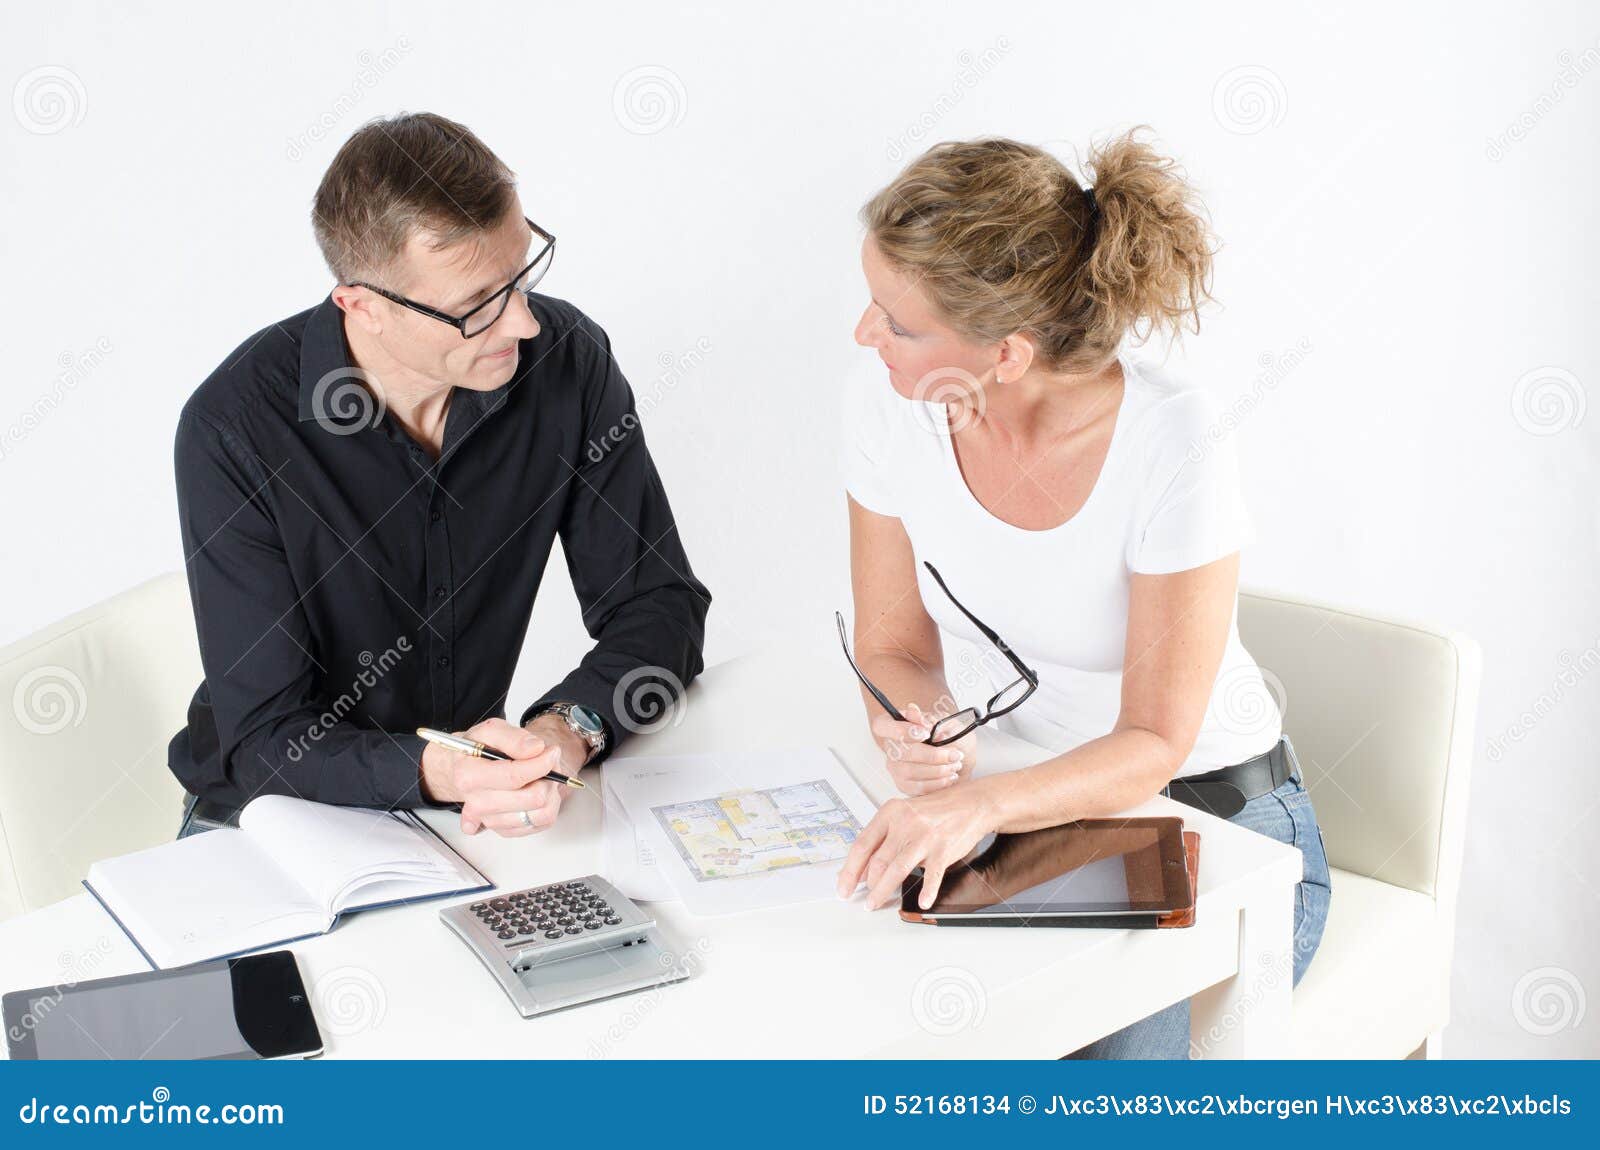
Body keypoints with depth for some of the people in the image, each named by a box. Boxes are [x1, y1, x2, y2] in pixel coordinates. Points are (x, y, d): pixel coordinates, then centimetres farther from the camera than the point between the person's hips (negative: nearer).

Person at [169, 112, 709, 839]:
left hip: (465, 805, 3)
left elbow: (663, 603, -5)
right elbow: (266, 740, -19)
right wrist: (436, 773, -38)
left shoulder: (565, 361, -11)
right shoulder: (234, 428, -21)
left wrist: (568, 730, -25)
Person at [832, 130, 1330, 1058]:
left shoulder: (1176, 447, -26)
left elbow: (1153, 744, -22)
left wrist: (985, 804, -40)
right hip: (1039, 806, 4)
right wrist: (924, 736, -25)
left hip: (1218, 824, -4)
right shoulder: (892, 414, -12)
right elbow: (893, 651, -1)